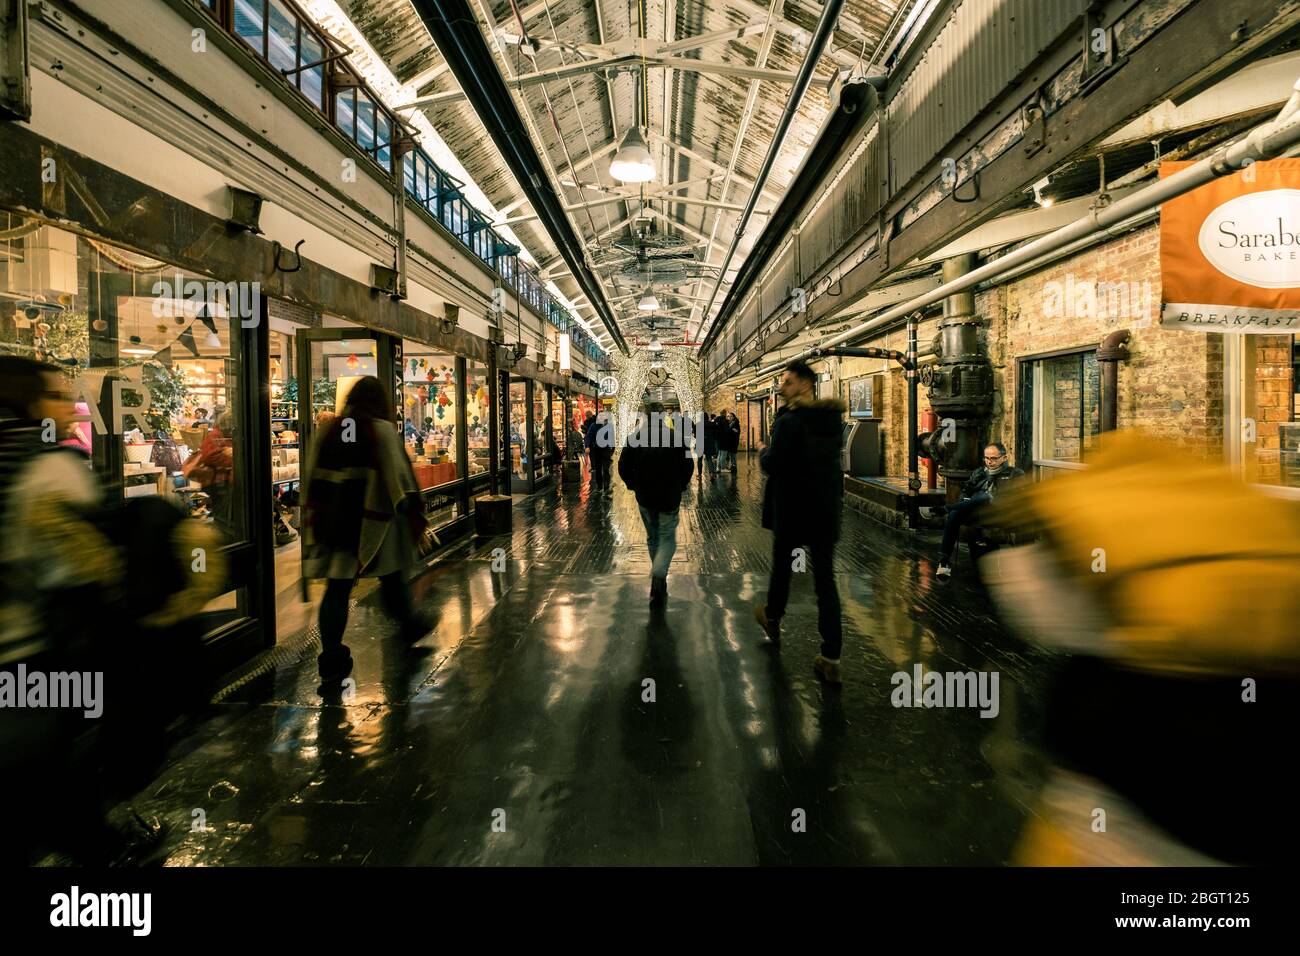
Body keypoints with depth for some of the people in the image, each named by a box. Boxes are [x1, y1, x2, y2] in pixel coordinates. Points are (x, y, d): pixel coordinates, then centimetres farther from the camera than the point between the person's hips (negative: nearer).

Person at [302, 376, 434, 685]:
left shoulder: (329, 429, 6)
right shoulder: (382, 430, -8)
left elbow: (311, 475, 10)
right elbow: (398, 473, -12)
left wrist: (313, 514, 18)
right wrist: (411, 510, -6)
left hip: (334, 521, 4)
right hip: (375, 519, -3)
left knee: (337, 586, 4)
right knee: (392, 578, 15)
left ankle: (331, 658, 1)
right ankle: (408, 624, 36)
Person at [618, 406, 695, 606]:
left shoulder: (635, 437, -3)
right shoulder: (674, 436, -6)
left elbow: (623, 467, -2)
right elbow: (688, 465, -4)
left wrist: (634, 485, 12)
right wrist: (680, 486, 9)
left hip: (644, 497, 2)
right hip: (670, 497, -2)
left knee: (653, 538, 17)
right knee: (668, 539, 6)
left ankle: (659, 583, 25)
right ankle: (658, 574, -21)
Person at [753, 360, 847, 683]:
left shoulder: (790, 421, -16)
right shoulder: (834, 417, 7)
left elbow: (773, 465, -21)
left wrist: (763, 452, 1)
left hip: (793, 508, -5)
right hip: (827, 508, 5)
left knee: (782, 565, 19)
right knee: (825, 579, 5)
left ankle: (772, 618, 44)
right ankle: (831, 658, 3)